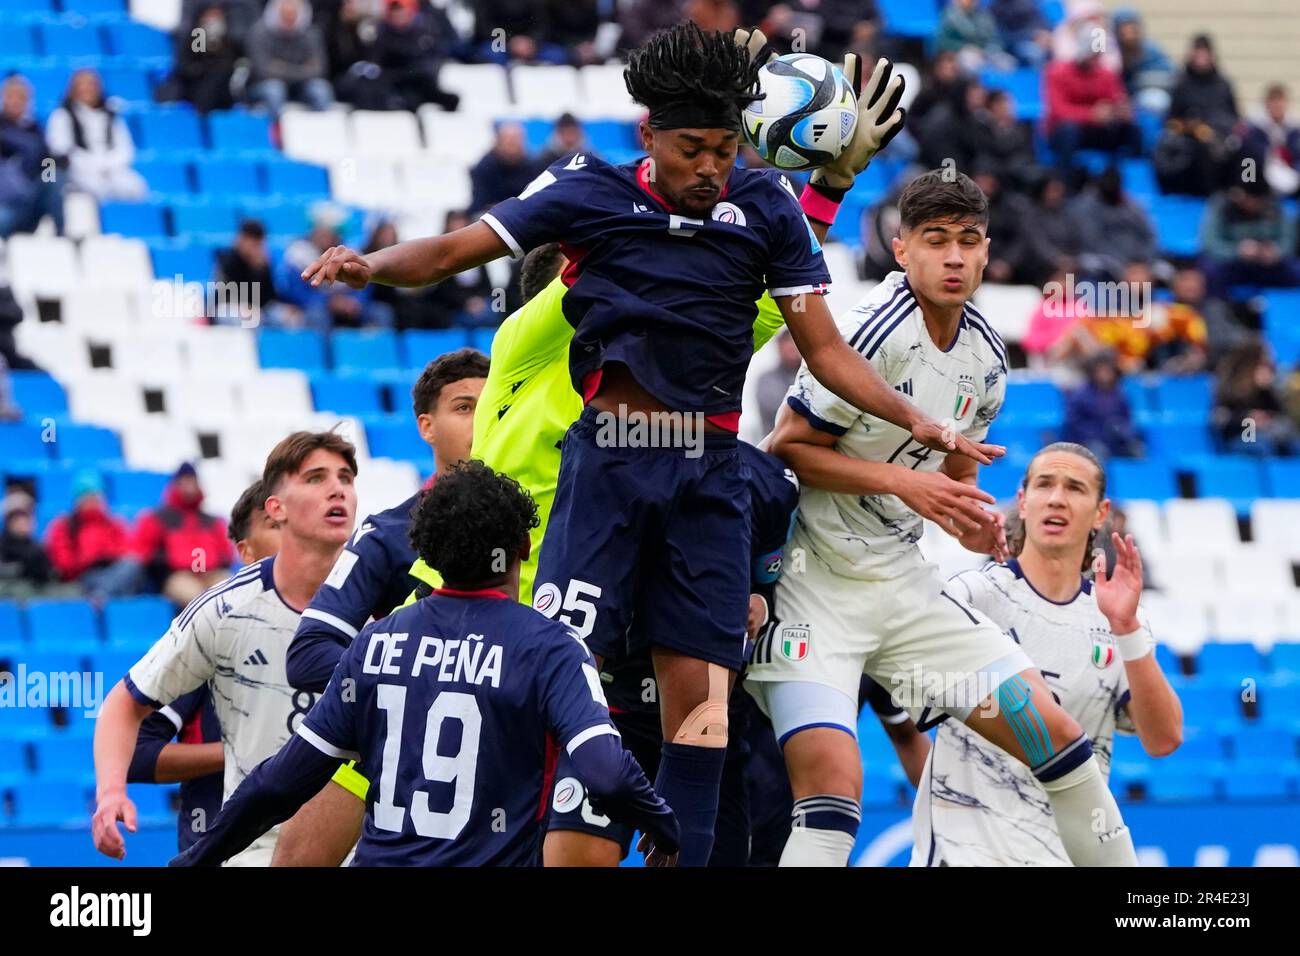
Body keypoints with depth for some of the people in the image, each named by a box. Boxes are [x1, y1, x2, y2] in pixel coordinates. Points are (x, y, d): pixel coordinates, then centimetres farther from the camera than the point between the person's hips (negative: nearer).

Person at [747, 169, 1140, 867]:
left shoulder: (985, 360, 7)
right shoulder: (874, 334, -18)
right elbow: (786, 448, -15)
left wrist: (969, 521, -2)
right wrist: (902, 480, -22)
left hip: (902, 581, 7)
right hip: (815, 584, -7)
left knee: (1053, 730, 4)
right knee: (832, 781, -27)